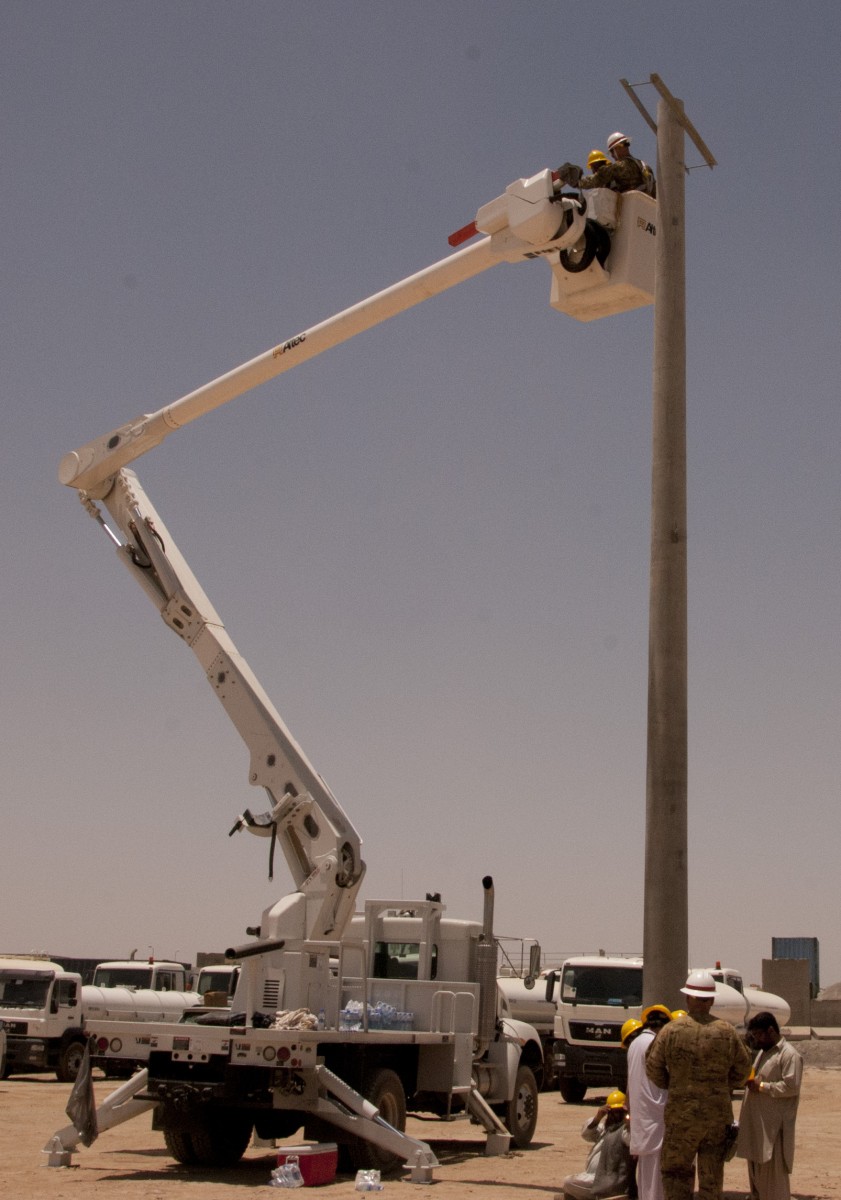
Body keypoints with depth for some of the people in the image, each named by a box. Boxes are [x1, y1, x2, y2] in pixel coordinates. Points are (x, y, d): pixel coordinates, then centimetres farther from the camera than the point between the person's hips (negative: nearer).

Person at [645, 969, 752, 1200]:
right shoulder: (727, 1032, -3)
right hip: (719, 1113, 2)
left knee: (675, 1171, 10)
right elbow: (742, 1069, 6)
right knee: (712, 1175, 11)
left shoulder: (671, 1030, -9)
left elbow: (653, 1068, -3)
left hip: (681, 1113, -2)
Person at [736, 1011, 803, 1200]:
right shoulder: (763, 1052, 18)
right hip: (757, 1123, 9)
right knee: (756, 1169, 15)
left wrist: (761, 1086, -18)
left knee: (773, 1173, -6)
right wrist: (750, 1081, 6)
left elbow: (791, 1086, -20)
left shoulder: (789, 1055, -12)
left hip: (774, 1127, -9)